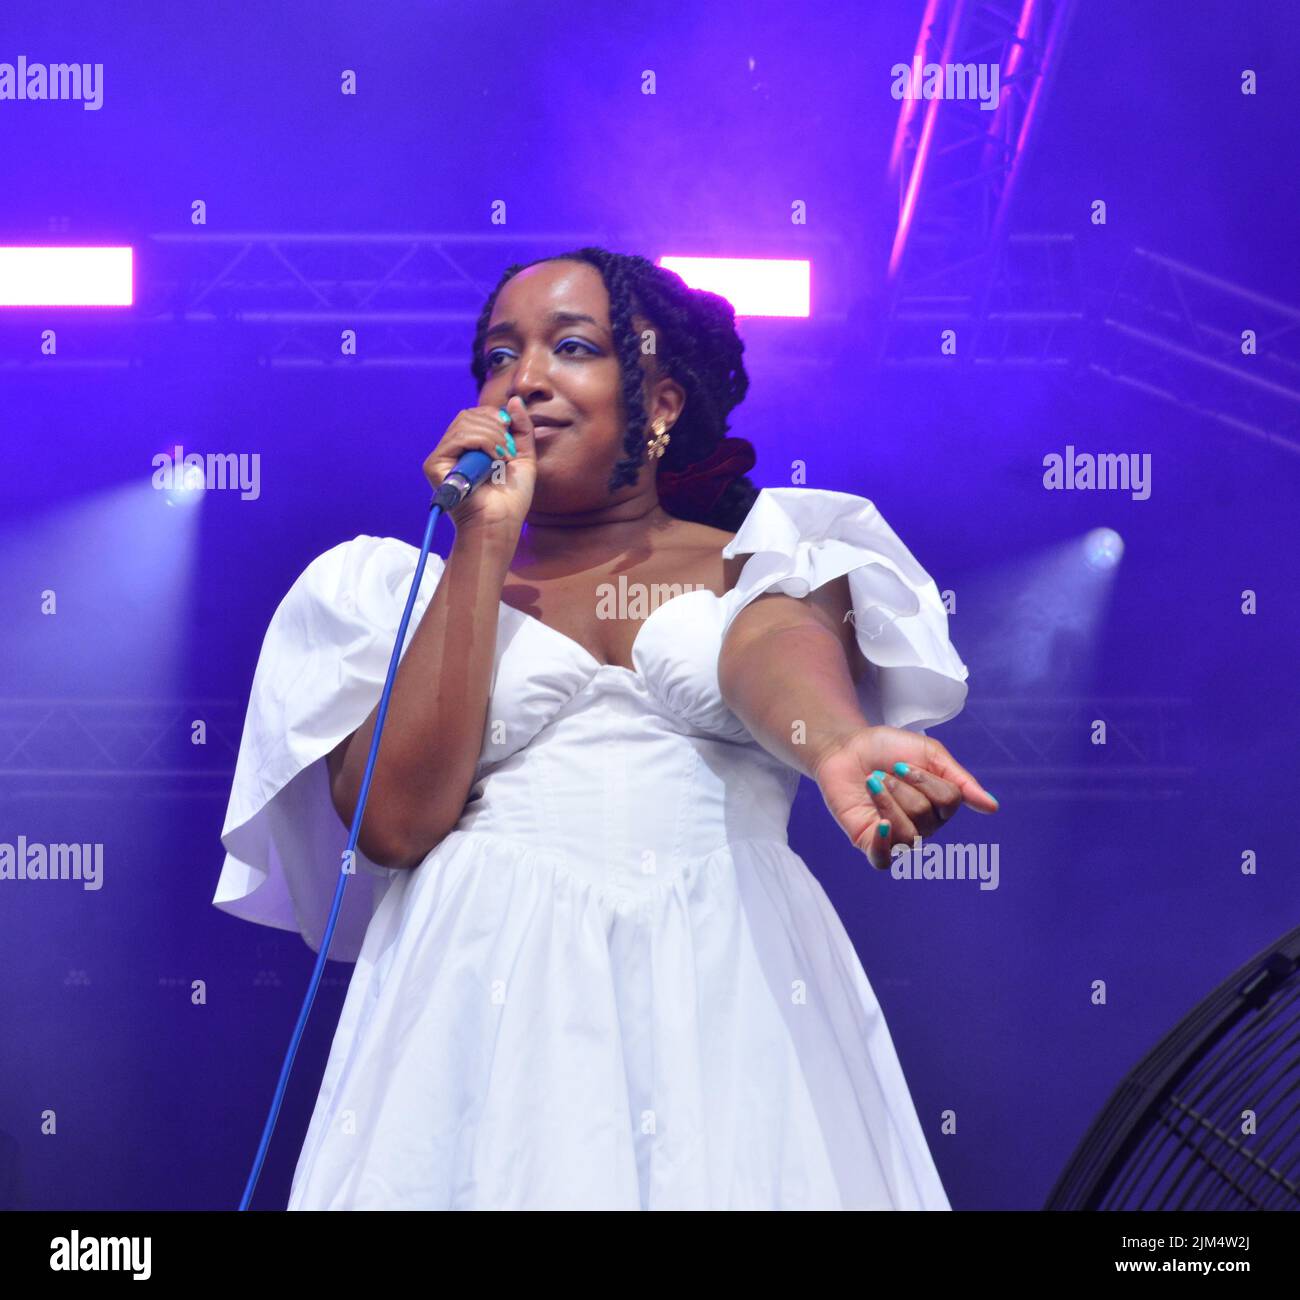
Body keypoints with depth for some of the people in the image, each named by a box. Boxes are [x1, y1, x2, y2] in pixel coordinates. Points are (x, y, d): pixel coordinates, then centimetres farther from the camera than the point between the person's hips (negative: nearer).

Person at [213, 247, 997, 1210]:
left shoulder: (764, 567, 12)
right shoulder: (412, 593, 13)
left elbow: (778, 652, -13)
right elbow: (397, 823, -3)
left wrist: (841, 746, -37)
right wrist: (484, 544, -2)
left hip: (728, 984, 0)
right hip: (490, 999, 0)